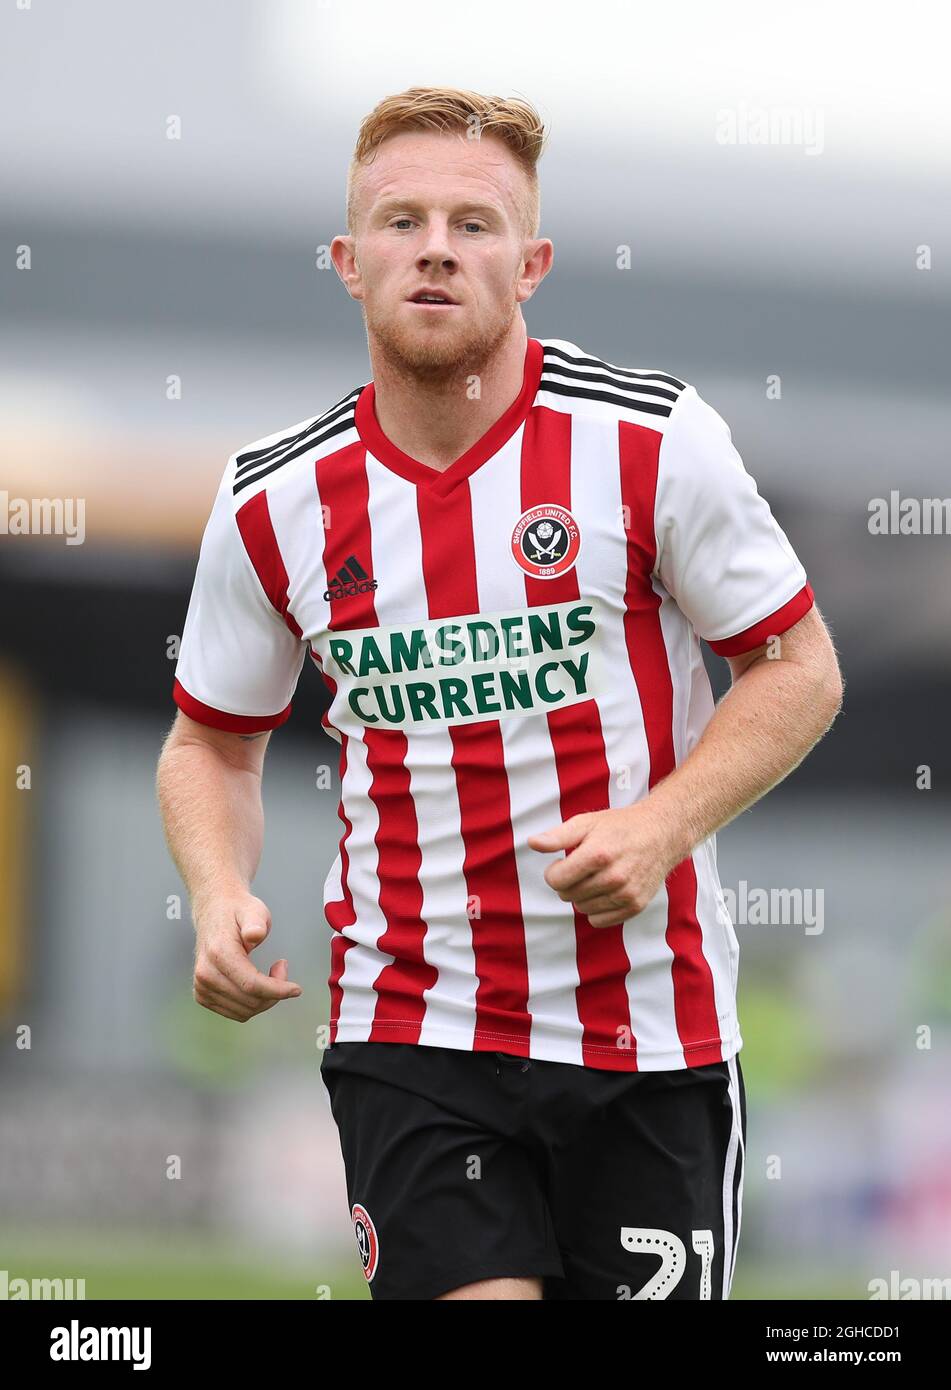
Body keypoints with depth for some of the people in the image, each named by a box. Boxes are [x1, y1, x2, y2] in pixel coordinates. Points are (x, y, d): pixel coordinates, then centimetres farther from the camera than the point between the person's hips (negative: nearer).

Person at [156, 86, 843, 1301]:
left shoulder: (653, 440, -7)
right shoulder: (275, 502, -1)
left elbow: (798, 669, 0)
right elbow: (213, 741, 13)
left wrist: (660, 827, -16)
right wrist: (219, 898, -8)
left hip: (647, 1022, 0)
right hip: (408, 1034, 0)